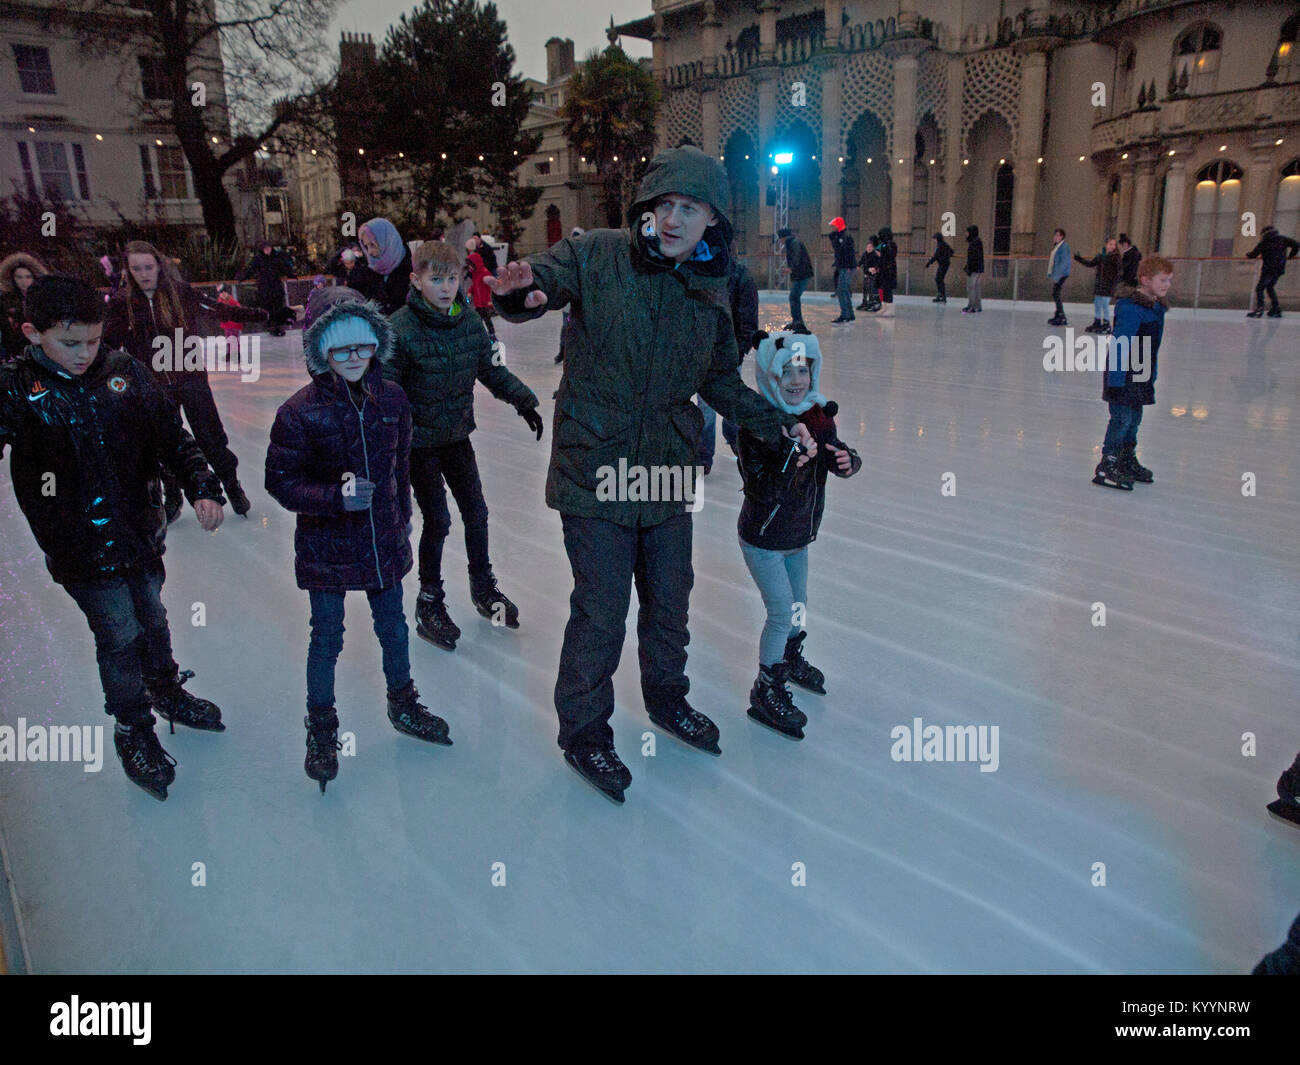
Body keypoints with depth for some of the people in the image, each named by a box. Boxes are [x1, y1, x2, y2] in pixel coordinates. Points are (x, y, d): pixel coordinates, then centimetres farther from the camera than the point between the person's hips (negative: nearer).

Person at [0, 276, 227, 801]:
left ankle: (167, 690, 48)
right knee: (119, 637, 5)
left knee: (153, 619, 22)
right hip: (82, 547, -3)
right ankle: (133, 730, 28)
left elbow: (173, 437, 3)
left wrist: (202, 487, -7)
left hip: (142, 533, 4)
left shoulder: (125, 372, -4)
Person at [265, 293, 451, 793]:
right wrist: (335, 497, -26)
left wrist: (403, 518, 17)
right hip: (327, 547, -3)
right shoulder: (300, 412, -16)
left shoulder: (391, 399, -3)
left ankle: (403, 704, 42)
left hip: (383, 541, 4)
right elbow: (280, 482, -12)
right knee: (327, 638, 9)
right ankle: (321, 726, 31)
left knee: (393, 626, 18)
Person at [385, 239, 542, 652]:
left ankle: (483, 587, 34)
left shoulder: (469, 320, -3)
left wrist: (523, 400, 1)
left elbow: (490, 369, 9)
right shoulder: (401, 329, -19)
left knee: (476, 512, 12)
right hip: (418, 440, -5)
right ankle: (429, 602, 18)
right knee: (437, 521, -2)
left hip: (457, 435, 5)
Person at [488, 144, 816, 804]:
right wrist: (519, 292, -40)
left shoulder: (710, 293, 5)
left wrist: (779, 425, 6)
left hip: (666, 475, 5)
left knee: (669, 599, 18)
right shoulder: (598, 256, -8)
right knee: (601, 610, 1)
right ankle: (583, 731, 25)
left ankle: (667, 699, 46)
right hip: (595, 470, -5)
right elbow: (540, 282, -16)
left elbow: (720, 383, 14)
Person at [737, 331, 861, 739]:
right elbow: (762, 490, -30)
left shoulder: (818, 415, -4)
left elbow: (837, 454, -3)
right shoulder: (756, 426, -24)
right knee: (782, 611, -5)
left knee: (798, 605, 22)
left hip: (799, 535, 7)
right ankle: (767, 690, 13)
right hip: (763, 540, -7)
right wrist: (792, 456, -41)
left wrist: (847, 461, -25)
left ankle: (791, 659, 50)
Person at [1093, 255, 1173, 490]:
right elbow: (1120, 345, -23)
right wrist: (1116, 380, -26)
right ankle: (1106, 467, -3)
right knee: (1122, 418, -9)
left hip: (1140, 377, 9)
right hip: (1123, 376, -9)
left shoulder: (1157, 307, 11)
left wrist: (1151, 374, 20)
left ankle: (1128, 461, 31)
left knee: (1134, 419, 17)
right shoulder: (1131, 308, -20)